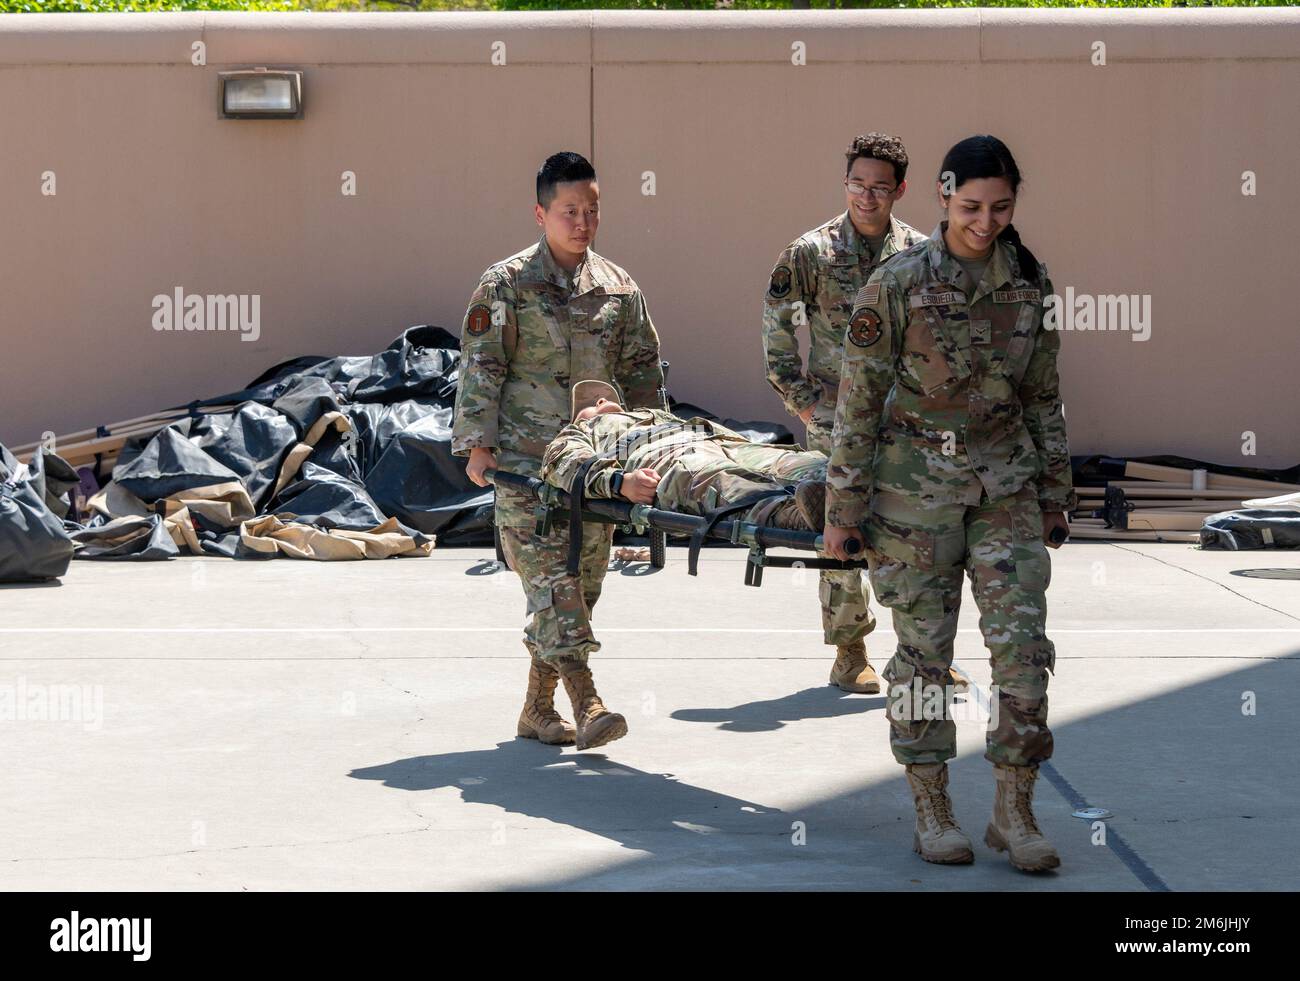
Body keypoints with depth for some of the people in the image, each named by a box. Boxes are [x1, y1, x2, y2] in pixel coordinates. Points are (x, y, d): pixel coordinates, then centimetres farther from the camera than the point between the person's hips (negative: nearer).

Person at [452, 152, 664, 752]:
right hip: (525, 459, -5)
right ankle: (586, 704, -20)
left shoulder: (617, 287, 11)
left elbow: (642, 369, 16)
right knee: (550, 578, -14)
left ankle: (538, 708, 16)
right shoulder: (507, 284, -2)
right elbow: (481, 367, -4)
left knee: (582, 581, 6)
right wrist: (478, 444, -10)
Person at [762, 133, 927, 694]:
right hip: (838, 417, -2)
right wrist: (807, 403, -3)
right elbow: (776, 336, 2)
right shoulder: (811, 253, -2)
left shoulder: (920, 254, 5)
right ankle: (850, 653, 11)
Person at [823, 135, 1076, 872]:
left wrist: (1056, 494, 12)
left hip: (1004, 484, 3)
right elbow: (859, 400, -6)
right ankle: (932, 812, 14)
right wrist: (844, 506, -7)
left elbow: (1043, 396, 10)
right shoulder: (896, 285, -10)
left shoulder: (1030, 282, 2)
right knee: (925, 647, 2)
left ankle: (1015, 812, 4)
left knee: (1023, 642, -6)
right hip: (915, 483, -3)